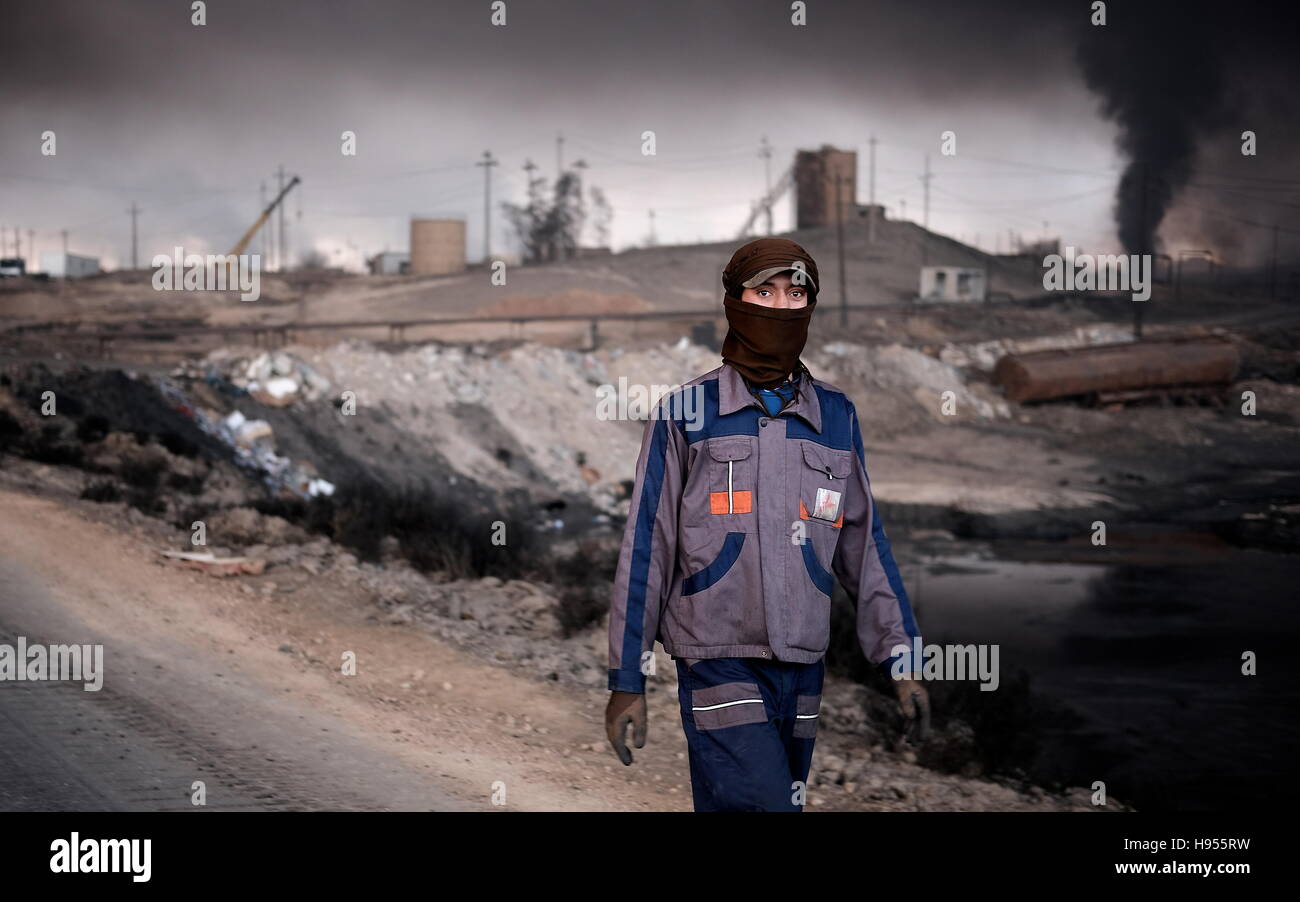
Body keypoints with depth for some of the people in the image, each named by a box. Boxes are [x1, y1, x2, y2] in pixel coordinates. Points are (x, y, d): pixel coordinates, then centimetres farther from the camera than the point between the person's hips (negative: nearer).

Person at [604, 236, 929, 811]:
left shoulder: (835, 417, 11)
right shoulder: (684, 415, 0)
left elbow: (865, 545, 15)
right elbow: (645, 553, 2)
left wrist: (900, 660, 9)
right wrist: (626, 681, 0)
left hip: (801, 674, 4)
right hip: (719, 670, -4)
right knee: (764, 804, -19)